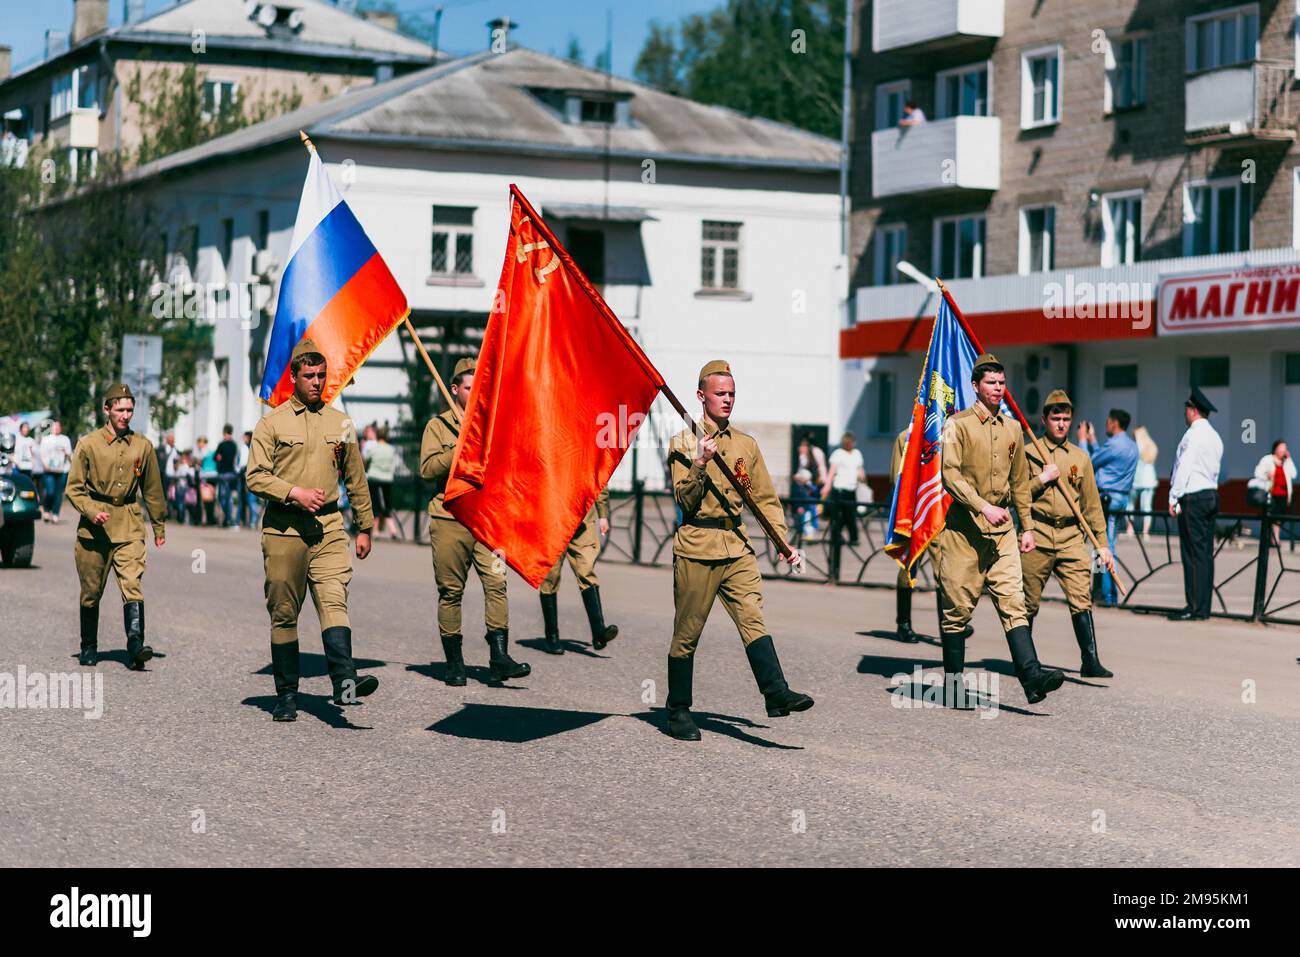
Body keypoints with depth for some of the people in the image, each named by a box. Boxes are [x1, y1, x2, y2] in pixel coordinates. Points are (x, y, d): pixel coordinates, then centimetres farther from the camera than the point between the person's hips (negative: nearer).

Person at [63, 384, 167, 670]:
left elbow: (152, 492, 16)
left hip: (129, 530, 0)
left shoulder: (143, 446, 7)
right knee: (91, 592, 8)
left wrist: (159, 528, 21)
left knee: (132, 585, -17)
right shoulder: (88, 445, 0)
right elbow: (74, 488, 2)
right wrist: (92, 512, -15)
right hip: (94, 529, 0)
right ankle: (89, 648, 25)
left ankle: (135, 647, -26)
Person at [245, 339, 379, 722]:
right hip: (283, 529, -1)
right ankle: (286, 695, 11)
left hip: (329, 527, 1)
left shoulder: (340, 423, 14)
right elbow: (256, 476, -2)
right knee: (284, 613, 3)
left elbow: (356, 480, 19)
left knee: (335, 600, -16)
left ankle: (344, 682, -29)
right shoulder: (271, 423, 5)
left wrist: (365, 528, 18)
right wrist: (295, 493, -14)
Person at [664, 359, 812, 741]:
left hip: (737, 547, 3)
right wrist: (700, 463, -22)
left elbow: (766, 499, 13)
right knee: (687, 633, 2)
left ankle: (777, 694, -24)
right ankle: (678, 712, 12)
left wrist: (785, 543, 4)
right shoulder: (683, 443, 0)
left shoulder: (746, 445, 13)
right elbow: (685, 501, -7)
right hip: (696, 547, -3)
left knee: (753, 617, -13)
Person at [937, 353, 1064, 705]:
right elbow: (951, 475, -14)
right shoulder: (958, 425, -4)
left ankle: (1031, 675, -19)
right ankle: (953, 685, 10)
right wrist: (984, 507, -24)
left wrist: (1027, 527, 17)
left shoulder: (1012, 429, 14)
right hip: (964, 528, -4)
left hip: (1001, 530, 5)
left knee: (1013, 600, -7)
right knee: (957, 607, 2)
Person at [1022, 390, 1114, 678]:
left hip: (1071, 537, 2)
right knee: (1029, 603, 5)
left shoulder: (1080, 457, 13)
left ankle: (1090, 661, -10)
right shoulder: (1028, 453, 4)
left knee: (1081, 598, -9)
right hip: (1037, 536, -2)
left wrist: (1102, 544, 10)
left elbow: (1092, 504, 15)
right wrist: (1042, 479, -11)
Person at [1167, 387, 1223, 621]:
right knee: (1205, 553, 8)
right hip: (1211, 495, 9)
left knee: (1193, 553, -9)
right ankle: (1204, 607, 10)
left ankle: (1195, 608, -10)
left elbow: (1184, 468, -14)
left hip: (1193, 497, -9)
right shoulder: (1214, 437, 18)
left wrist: (1174, 498, -11)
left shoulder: (1193, 434, -10)